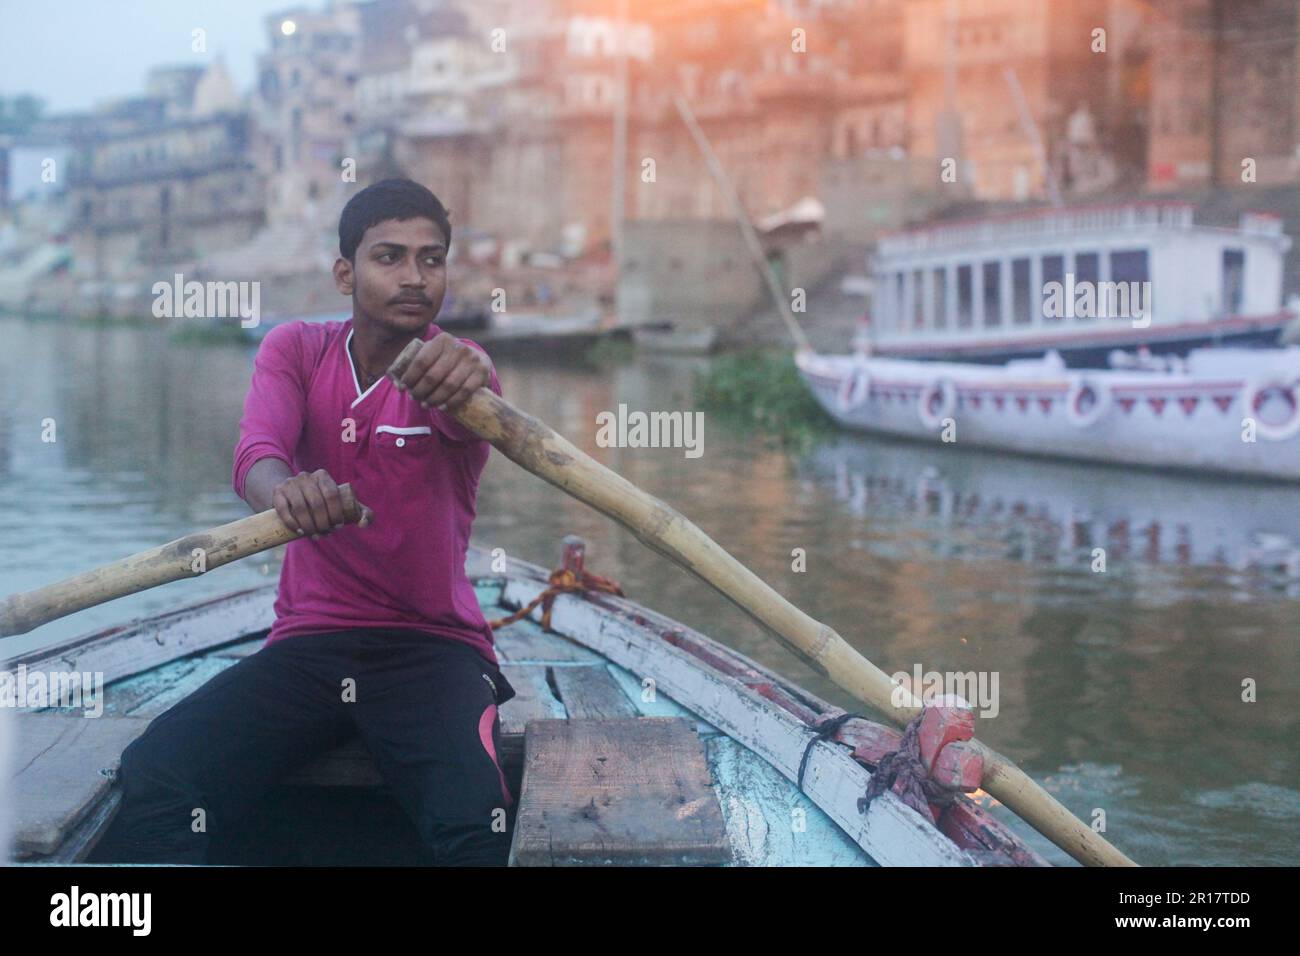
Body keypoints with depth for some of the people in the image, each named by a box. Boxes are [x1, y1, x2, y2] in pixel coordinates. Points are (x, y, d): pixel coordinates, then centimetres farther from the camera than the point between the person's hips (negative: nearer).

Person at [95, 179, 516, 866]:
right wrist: (282, 491, -40)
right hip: (308, 639, 2)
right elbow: (254, 456, -14)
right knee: (152, 778, -25)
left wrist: (468, 384, -53)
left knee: (475, 820, -33)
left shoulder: (456, 368, -1)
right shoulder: (296, 350, 6)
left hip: (433, 646, -2)